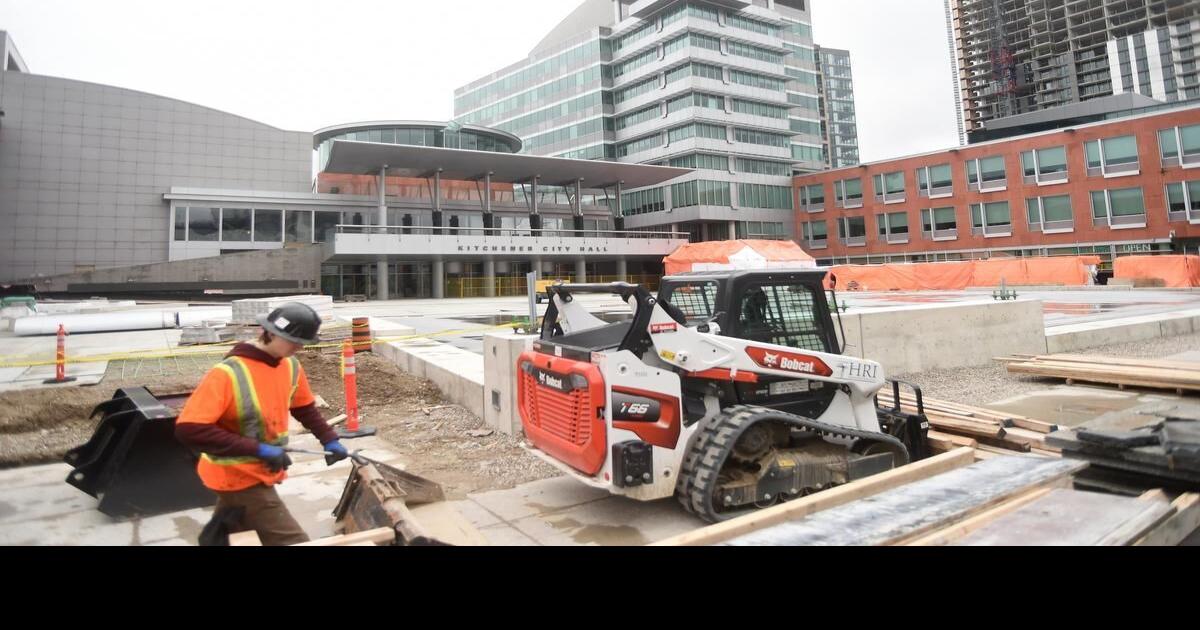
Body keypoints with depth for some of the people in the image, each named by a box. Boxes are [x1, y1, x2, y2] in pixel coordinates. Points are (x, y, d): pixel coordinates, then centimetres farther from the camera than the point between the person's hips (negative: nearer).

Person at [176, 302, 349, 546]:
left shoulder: (290, 366, -3)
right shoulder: (228, 373, -24)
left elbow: (304, 407, 14)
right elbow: (189, 429, -27)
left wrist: (330, 440, 3)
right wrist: (258, 449, -29)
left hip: (260, 471, 7)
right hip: (239, 478, -7)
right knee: (293, 541, -7)